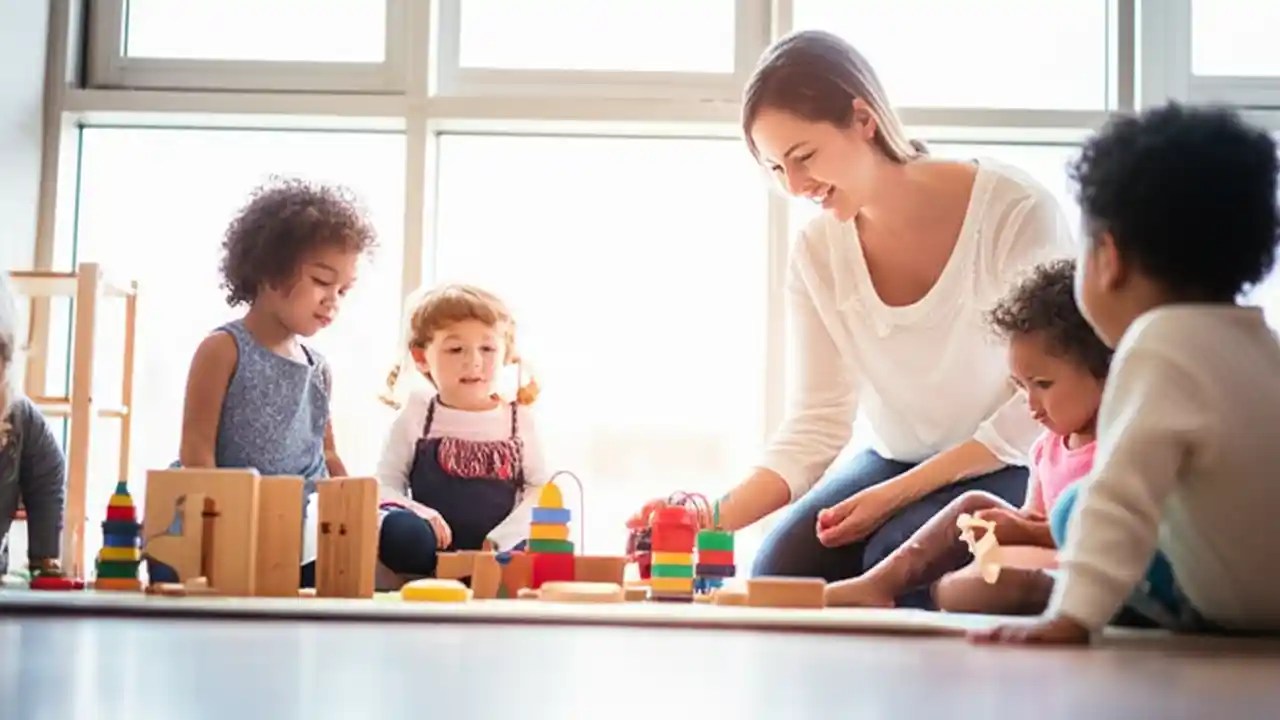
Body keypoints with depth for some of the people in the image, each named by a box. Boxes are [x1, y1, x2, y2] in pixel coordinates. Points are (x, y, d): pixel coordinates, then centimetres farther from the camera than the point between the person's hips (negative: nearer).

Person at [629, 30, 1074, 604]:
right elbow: (816, 424, -8)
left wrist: (897, 494, -22)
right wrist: (719, 517, -25)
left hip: (1017, 469, -4)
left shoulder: (1015, 211, -21)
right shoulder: (816, 253, -7)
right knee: (780, 569, -19)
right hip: (894, 464, 4)